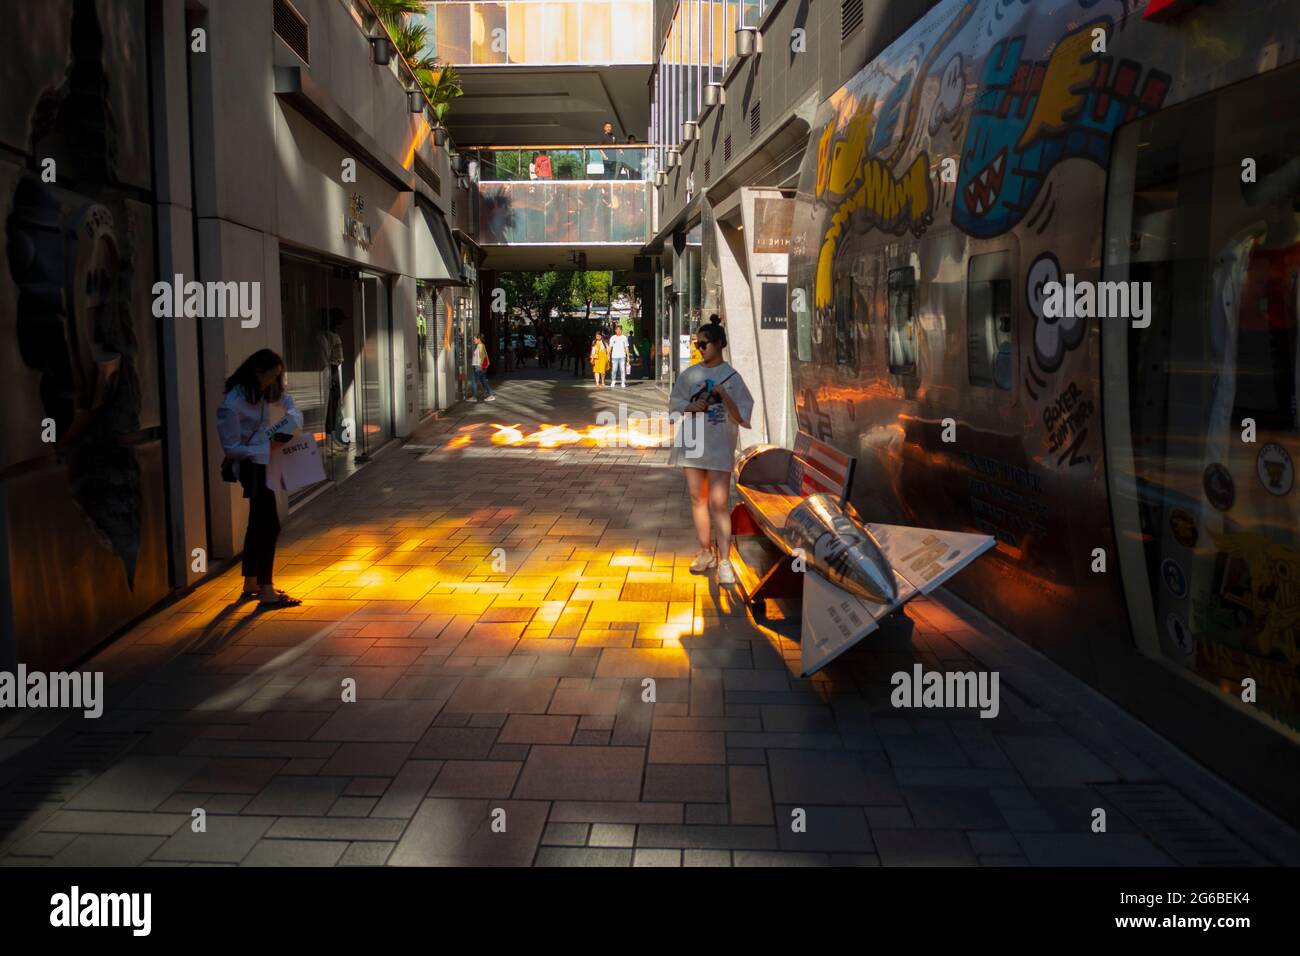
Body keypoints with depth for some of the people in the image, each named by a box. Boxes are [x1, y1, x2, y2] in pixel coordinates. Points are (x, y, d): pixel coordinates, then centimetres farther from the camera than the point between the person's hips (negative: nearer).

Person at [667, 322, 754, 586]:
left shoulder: (732, 377, -3)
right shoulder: (690, 374, 7)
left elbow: (740, 416, -6)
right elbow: (674, 402, 12)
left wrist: (724, 397, -22)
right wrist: (692, 407, -8)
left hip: (719, 445, -4)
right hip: (692, 443, 4)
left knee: (719, 503, -9)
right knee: (697, 498, 10)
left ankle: (724, 561, -7)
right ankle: (706, 552, 22)